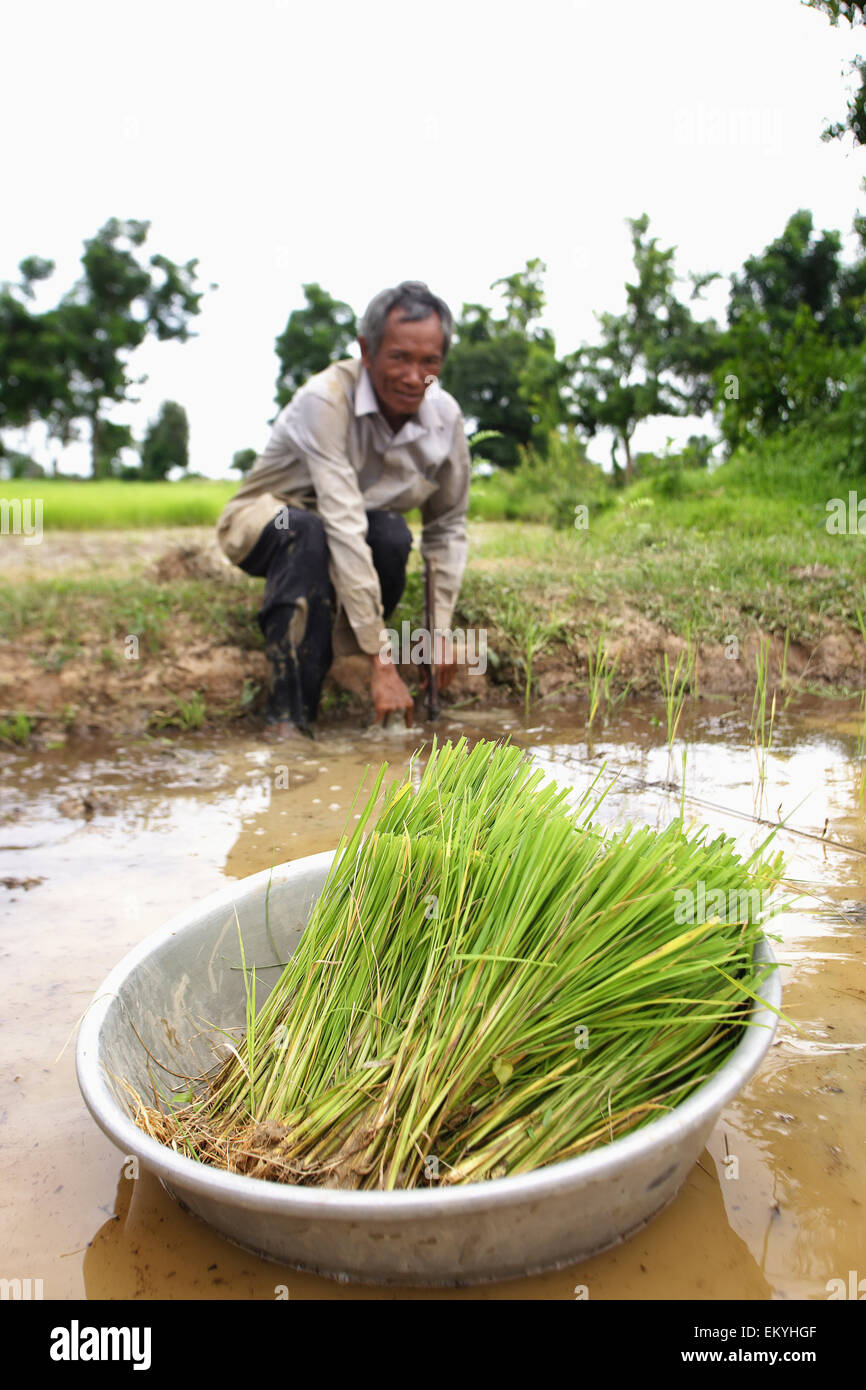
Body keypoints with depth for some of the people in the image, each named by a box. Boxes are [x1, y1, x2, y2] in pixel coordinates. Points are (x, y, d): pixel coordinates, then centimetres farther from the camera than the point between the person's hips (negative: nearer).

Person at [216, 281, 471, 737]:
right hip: (263, 519, -4)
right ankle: (286, 716, -33)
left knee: (392, 534, -30)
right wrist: (382, 661, -41)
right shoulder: (326, 399, -31)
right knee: (307, 531, -38)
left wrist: (442, 630, -11)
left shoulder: (445, 418, -14)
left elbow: (447, 526, -2)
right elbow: (343, 526, -38)